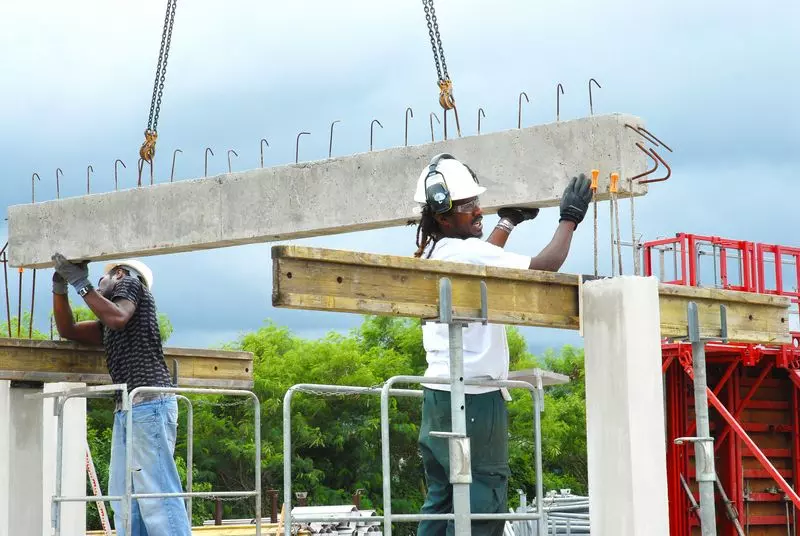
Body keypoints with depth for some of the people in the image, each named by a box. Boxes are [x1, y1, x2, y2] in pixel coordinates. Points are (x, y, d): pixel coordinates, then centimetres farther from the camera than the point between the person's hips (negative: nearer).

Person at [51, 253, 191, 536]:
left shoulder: (129, 283, 6)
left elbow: (118, 318, -13)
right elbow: (68, 330, 27)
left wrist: (80, 283, -9)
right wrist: (59, 287, 14)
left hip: (149, 403, -9)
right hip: (126, 408, 9)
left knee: (156, 490, -16)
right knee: (124, 495, 3)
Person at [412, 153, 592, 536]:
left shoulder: (431, 255, 13)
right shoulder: (468, 252, -14)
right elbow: (545, 267, -16)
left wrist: (508, 222, 39)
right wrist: (569, 218, -2)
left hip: (438, 393, 9)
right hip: (474, 397, -9)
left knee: (441, 500, 9)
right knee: (481, 505, -7)